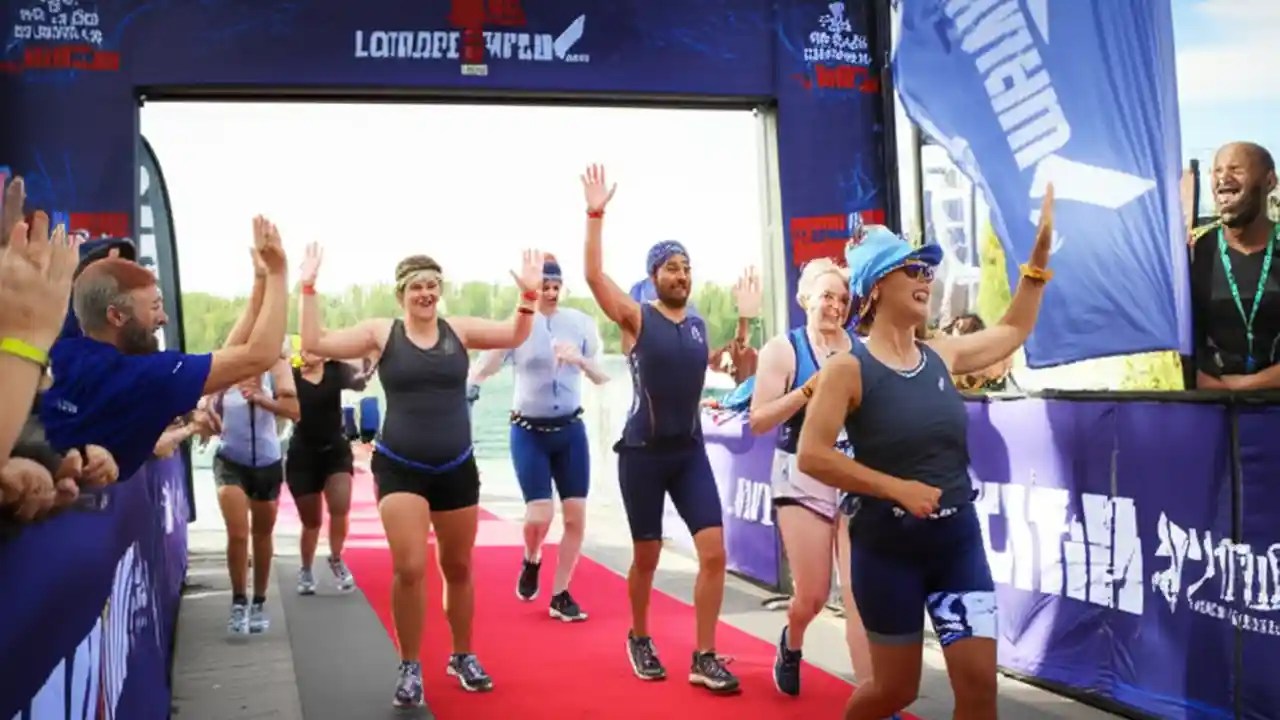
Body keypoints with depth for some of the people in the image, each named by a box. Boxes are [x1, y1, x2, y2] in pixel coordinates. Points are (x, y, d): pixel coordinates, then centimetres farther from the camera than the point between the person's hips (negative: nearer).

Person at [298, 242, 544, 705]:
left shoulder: (459, 330, 1)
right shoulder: (381, 333, -2)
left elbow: (514, 336, -6)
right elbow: (315, 344, -6)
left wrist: (528, 295, -20)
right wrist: (309, 290, -13)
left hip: (457, 469, 2)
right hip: (400, 469, -2)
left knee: (458, 568, 13)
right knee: (409, 568, -12)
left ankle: (462, 657, 33)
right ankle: (410, 667, 7)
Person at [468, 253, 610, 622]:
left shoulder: (581, 323, -2)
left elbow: (603, 378, 1)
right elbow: (478, 374, -15)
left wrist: (581, 360, -22)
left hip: (571, 429, 3)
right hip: (529, 432, -3)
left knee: (576, 516, 0)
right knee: (540, 516, -12)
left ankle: (560, 595, 16)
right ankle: (531, 562, 22)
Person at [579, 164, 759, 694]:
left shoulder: (700, 325, 8)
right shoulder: (636, 317, -7)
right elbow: (594, 275, -22)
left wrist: (745, 321, 13)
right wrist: (596, 215, -27)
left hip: (690, 452, 4)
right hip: (643, 453, -4)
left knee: (715, 551, -5)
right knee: (647, 556, 7)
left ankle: (704, 658, 5)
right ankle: (639, 640, 31)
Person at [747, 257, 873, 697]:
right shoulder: (783, 349, -3)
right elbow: (758, 420, -8)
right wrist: (810, 389, -17)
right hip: (804, 480, -1)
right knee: (812, 596, 7)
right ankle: (791, 646, 42)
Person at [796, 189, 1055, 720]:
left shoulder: (941, 355, 5)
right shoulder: (849, 368, -11)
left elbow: (1013, 330, 22)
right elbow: (811, 456, -18)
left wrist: (1039, 254, 17)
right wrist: (897, 487, -22)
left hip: (959, 542, 5)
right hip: (887, 549, -4)